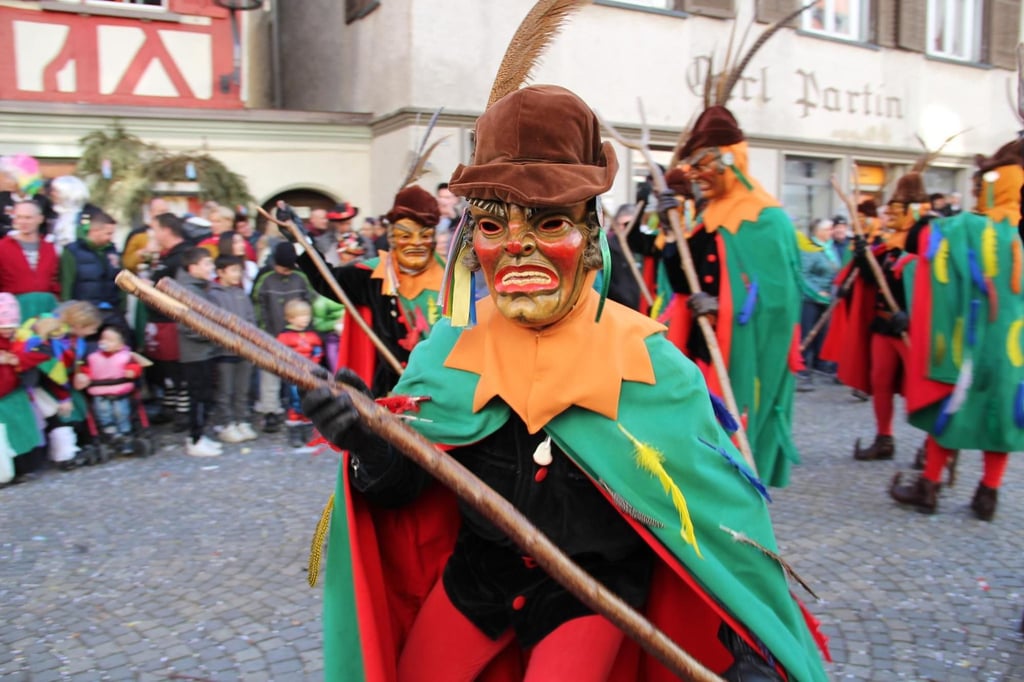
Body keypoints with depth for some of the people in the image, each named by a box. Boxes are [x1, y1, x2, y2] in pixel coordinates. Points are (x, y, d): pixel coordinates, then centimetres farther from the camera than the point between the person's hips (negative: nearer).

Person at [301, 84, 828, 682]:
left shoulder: (643, 358, -16)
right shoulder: (453, 344, -9)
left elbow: (717, 505, -11)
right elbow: (401, 481, -9)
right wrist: (371, 443, -31)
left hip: (592, 587, -2)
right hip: (477, 569, 3)